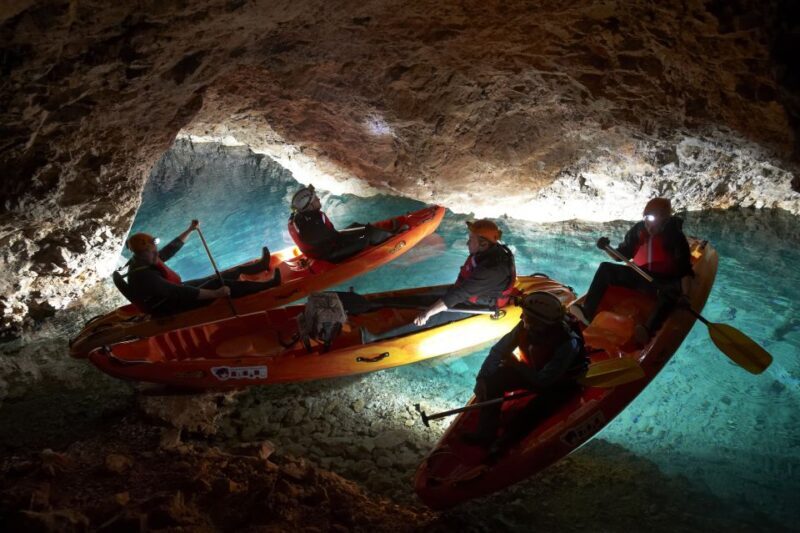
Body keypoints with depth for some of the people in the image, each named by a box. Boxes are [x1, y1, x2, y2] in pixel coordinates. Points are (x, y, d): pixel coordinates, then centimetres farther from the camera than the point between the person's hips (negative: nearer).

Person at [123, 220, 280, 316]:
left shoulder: (143, 261, -3)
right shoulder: (144, 276, -33)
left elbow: (170, 249, 13)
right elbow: (180, 293, -36)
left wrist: (190, 230, 17)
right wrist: (215, 294, -35)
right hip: (172, 307, -10)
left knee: (222, 276, 11)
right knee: (218, 284, -18)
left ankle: (259, 266, 25)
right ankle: (269, 284, -15)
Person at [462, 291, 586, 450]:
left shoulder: (568, 343, -35)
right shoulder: (524, 327, -21)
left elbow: (542, 380, -31)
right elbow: (498, 351, -13)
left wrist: (515, 364, -20)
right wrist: (482, 378, -22)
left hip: (559, 385, -5)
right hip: (532, 371, 5)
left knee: (532, 412, -30)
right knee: (493, 380, -15)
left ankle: (503, 445, -7)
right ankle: (485, 433, -8)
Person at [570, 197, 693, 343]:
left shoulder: (675, 236, -11)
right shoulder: (638, 230, 1)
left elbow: (685, 270, -15)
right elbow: (622, 254, 10)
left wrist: (685, 296, -29)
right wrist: (607, 248, -11)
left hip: (663, 282, -5)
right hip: (638, 275, 5)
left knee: (671, 291, -39)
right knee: (605, 269, -11)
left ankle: (648, 330, -61)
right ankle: (587, 313, -25)